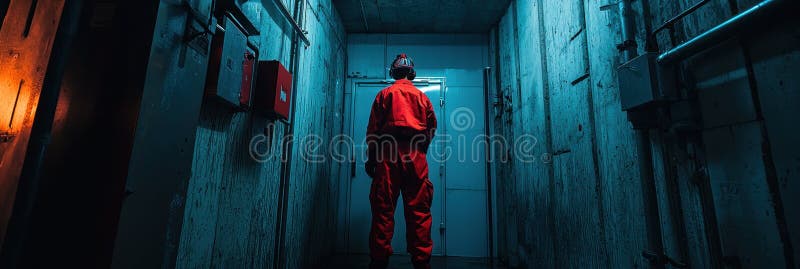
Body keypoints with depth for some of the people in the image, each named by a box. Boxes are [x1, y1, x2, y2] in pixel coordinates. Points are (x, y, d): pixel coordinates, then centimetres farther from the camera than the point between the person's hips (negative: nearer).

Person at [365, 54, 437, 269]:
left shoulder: (385, 94, 12)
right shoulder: (422, 96, 17)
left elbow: (373, 128, 5)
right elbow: (432, 126, 12)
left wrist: (371, 158, 8)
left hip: (389, 153, -1)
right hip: (415, 154, 2)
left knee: (383, 208, 1)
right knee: (418, 209, 2)